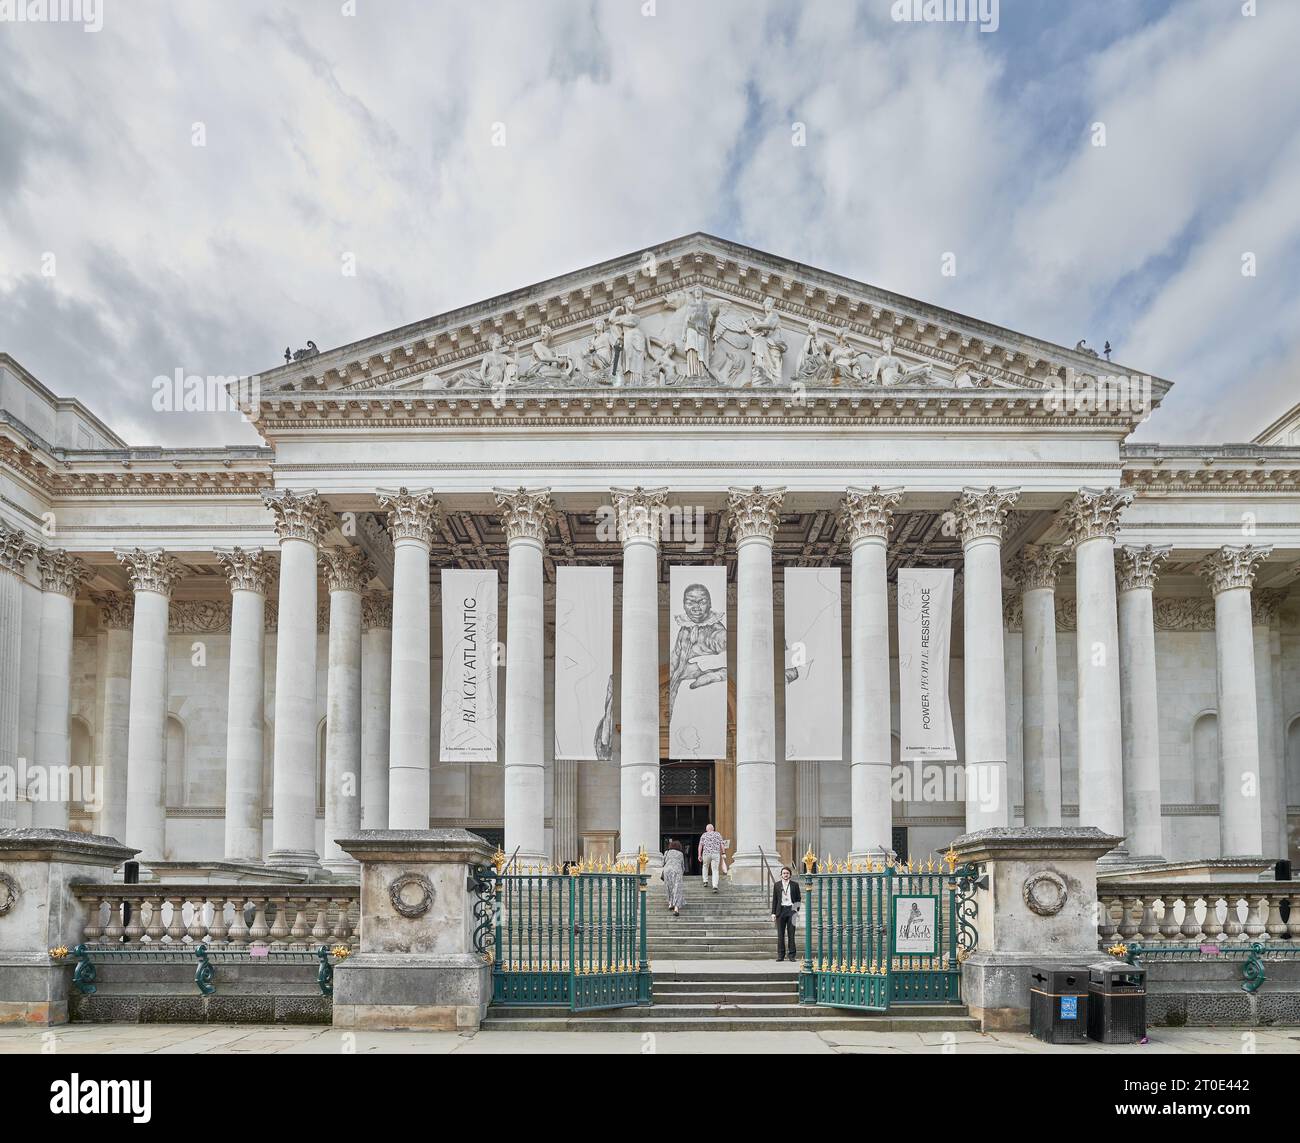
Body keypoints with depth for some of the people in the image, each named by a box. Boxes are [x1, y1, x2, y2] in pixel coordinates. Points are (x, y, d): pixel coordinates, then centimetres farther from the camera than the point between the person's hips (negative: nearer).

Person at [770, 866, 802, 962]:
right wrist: (773, 913, 3)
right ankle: (780, 955, 6)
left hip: (791, 910, -1)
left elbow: (798, 899, 8)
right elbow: (774, 900, 9)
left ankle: (792, 955, 4)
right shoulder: (777, 885, 8)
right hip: (781, 910, 1)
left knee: (791, 933, 0)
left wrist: (797, 910, -2)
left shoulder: (795, 884, 6)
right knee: (780, 934, 1)